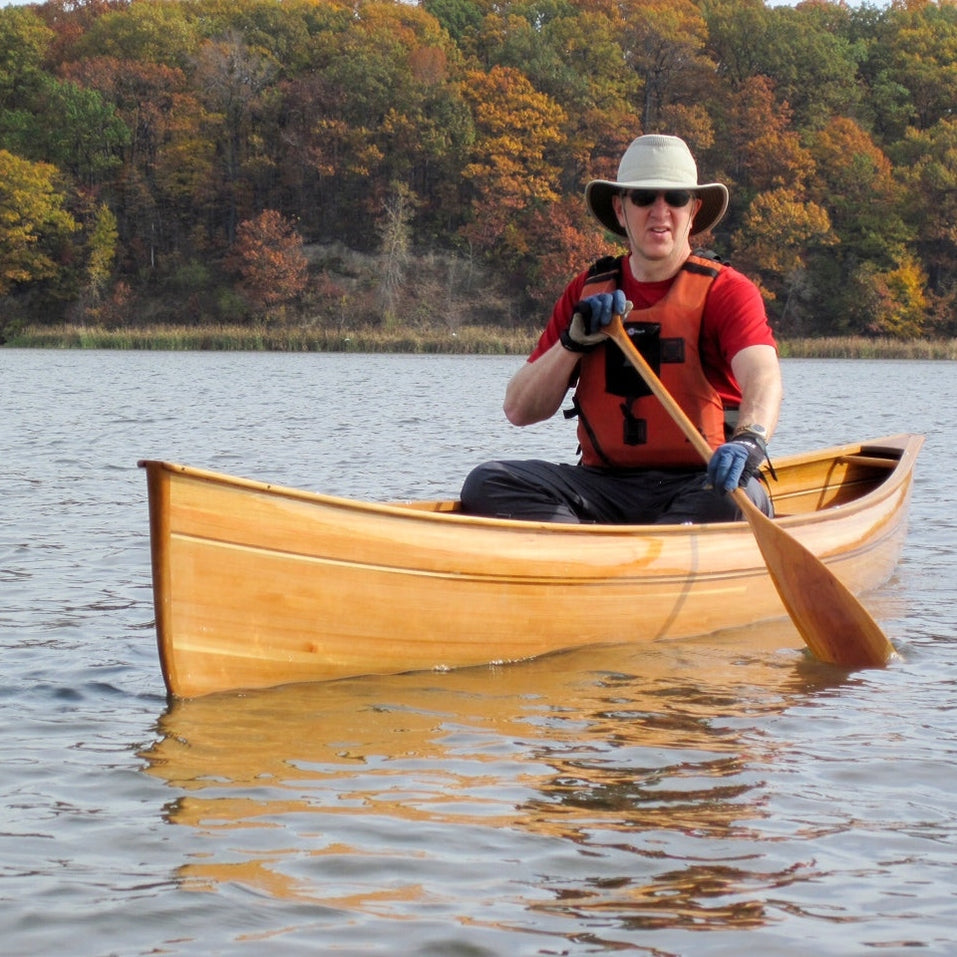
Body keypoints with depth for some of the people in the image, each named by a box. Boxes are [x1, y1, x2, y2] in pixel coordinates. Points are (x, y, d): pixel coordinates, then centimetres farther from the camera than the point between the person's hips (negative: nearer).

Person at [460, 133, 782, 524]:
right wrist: (575, 342, -10)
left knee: (733, 498, -38)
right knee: (487, 483, -19)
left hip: (702, 483, -4)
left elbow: (763, 376, -23)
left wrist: (748, 440, -45)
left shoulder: (726, 291, -1)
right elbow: (519, 411, 6)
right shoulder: (586, 291, 10)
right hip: (605, 484, 4)